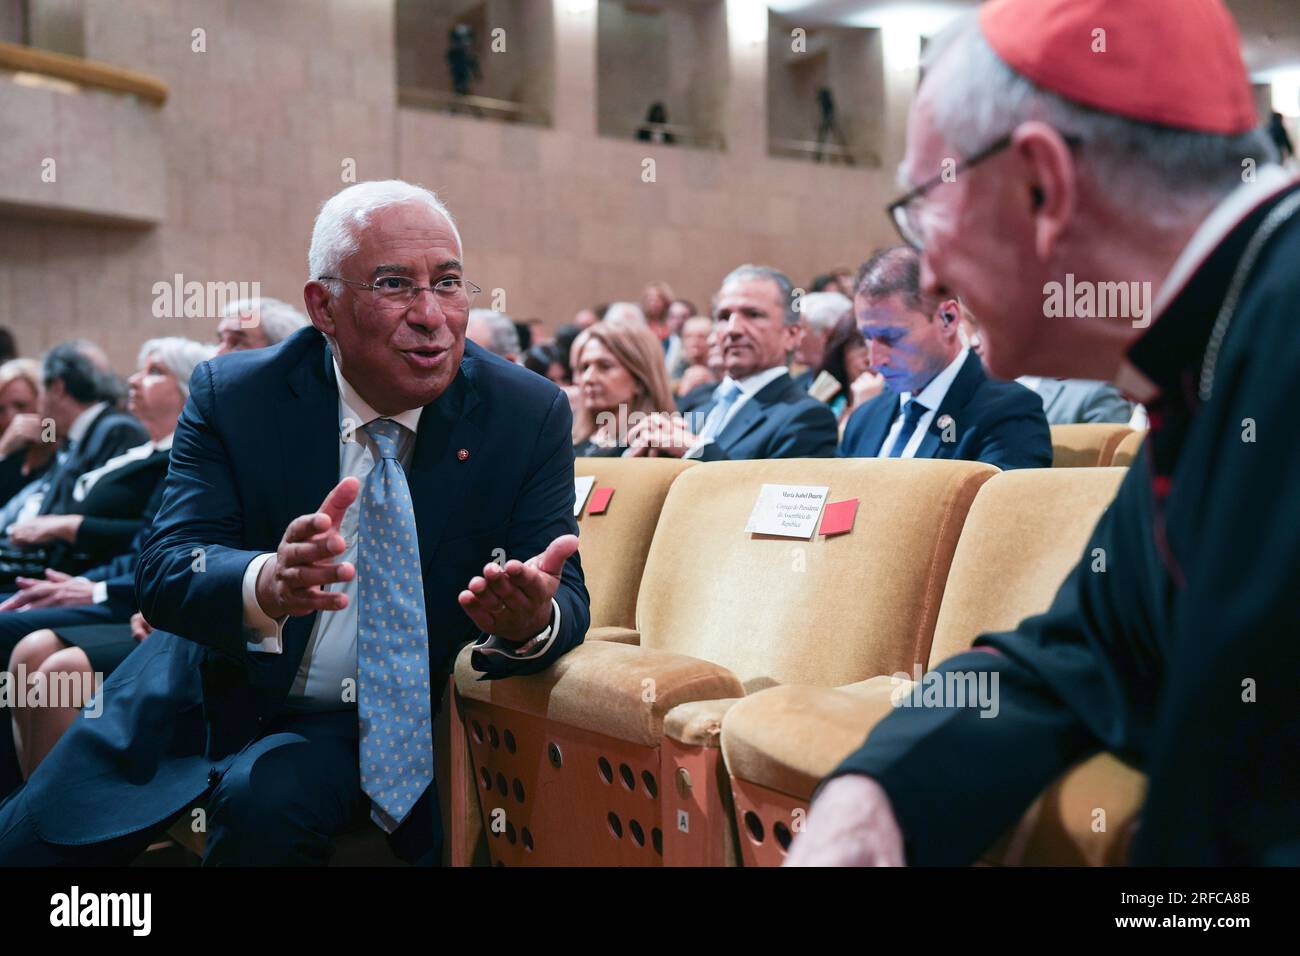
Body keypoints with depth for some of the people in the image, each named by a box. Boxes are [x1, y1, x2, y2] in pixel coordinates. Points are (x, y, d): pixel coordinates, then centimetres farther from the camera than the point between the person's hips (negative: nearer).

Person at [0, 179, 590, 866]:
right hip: (210, 690, 2)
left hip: (371, 719, -1)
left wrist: (533, 622, -40)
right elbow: (164, 570, -20)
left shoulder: (528, 415, -13)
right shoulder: (231, 396, -13)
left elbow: (567, 599, -14)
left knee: (267, 804, -31)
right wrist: (265, 586, -44)